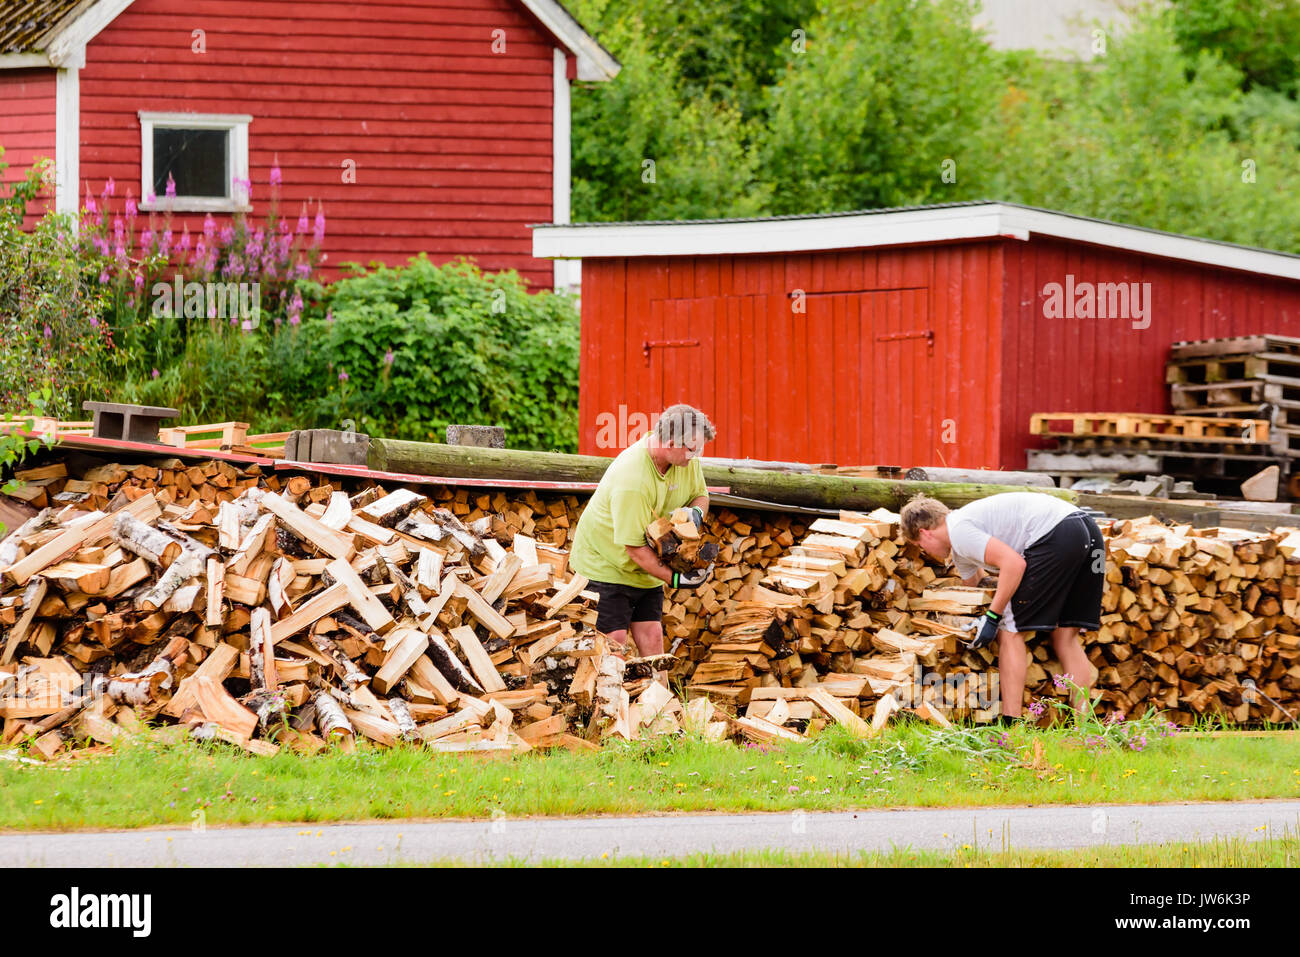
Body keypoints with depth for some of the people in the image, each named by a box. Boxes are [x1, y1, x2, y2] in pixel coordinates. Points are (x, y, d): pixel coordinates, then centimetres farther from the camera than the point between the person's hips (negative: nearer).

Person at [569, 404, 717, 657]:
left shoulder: (688, 458, -10)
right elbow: (634, 546, -29)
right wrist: (673, 578, -29)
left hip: (646, 569, 7)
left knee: (652, 639, 3)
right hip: (605, 565, -7)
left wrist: (696, 511, -13)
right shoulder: (632, 479, -34)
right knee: (614, 644, -12)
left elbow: (701, 494, 11)